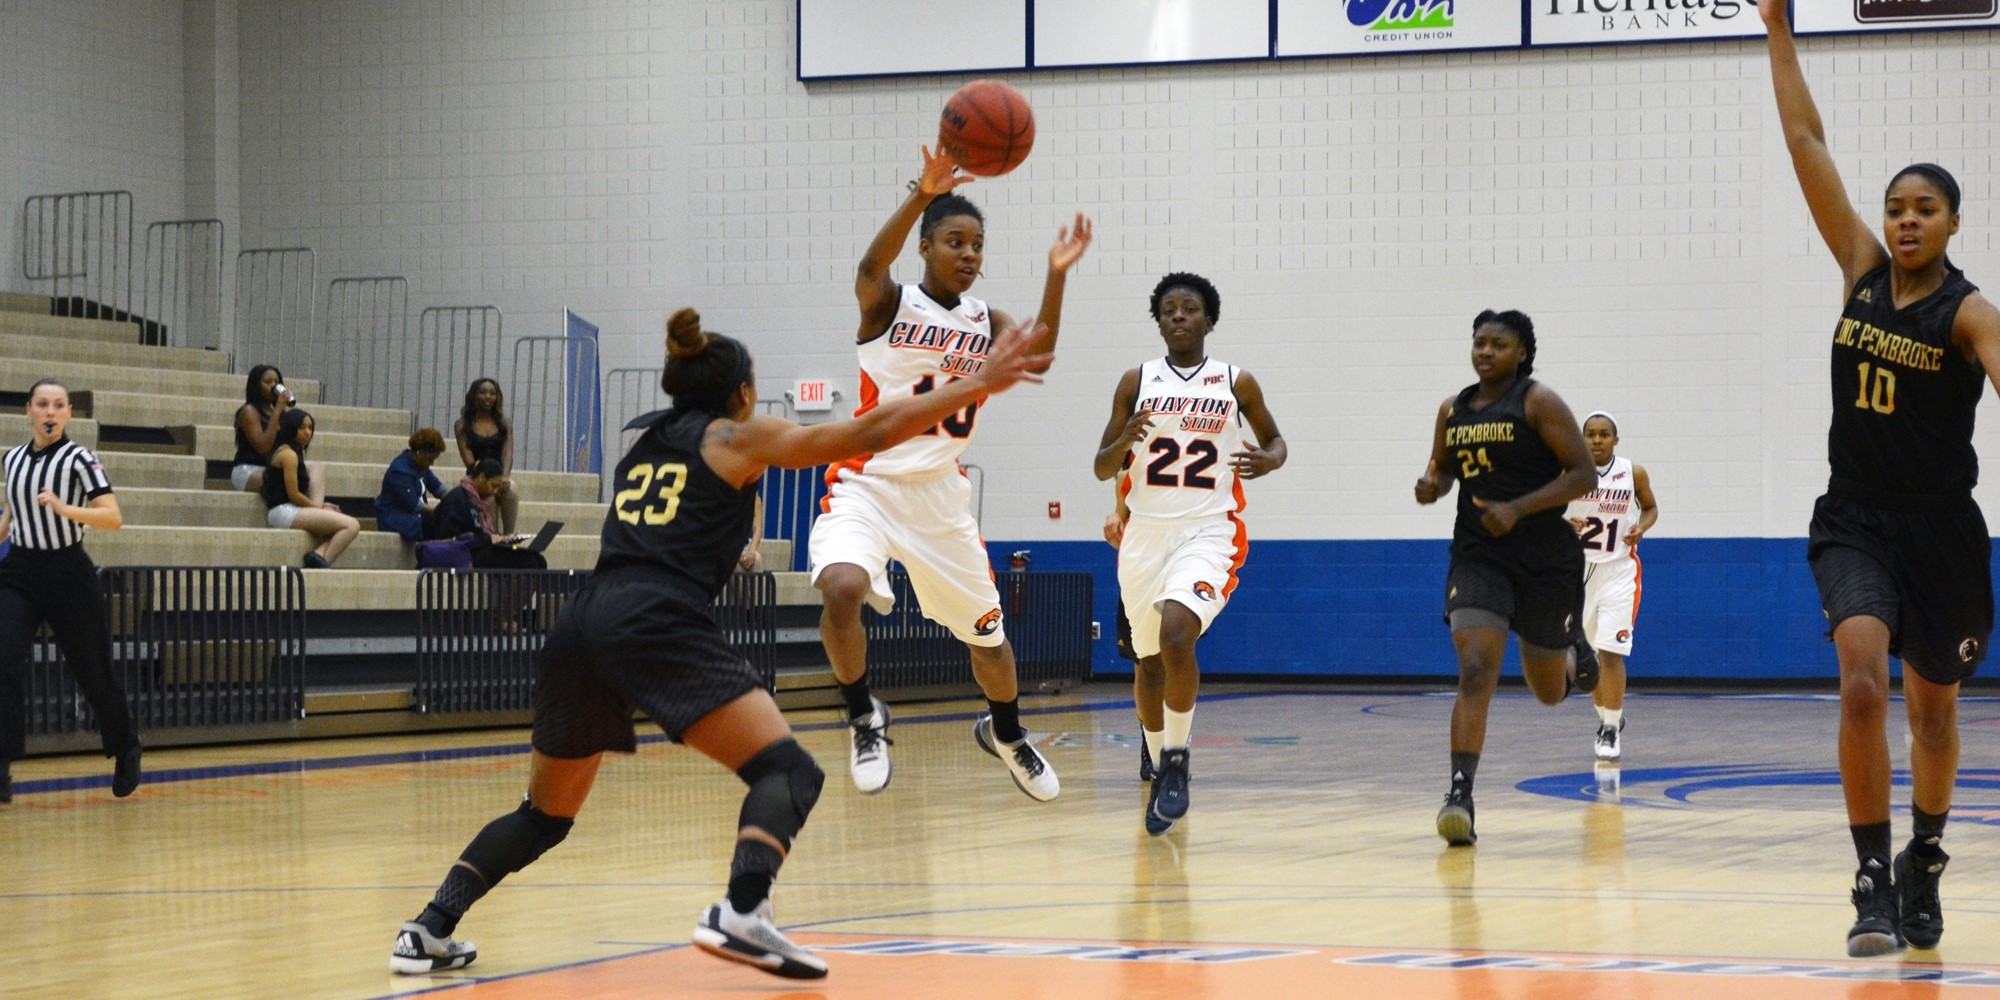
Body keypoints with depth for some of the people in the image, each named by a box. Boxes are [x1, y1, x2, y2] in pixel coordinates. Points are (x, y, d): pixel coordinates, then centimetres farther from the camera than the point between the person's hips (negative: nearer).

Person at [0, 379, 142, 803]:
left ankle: (126, 749, 33)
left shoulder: (79, 459, -9)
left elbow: (113, 518, -18)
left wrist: (65, 508, -31)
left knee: (93, 673, 8)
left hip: (67, 574, -4)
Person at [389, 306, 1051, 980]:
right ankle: (742, 913, -30)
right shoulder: (741, 437, 12)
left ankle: (429, 931, 11)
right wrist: (979, 383, 14)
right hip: (658, 626, -7)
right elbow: (870, 434, 10)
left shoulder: (643, 438, 27)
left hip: (580, 624, 7)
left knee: (546, 814, 22)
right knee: (788, 772, -6)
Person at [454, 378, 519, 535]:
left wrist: (505, 477, -22)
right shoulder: (462, 426, 6)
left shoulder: (505, 426, 14)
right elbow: (468, 458, -5)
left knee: (510, 493, -33)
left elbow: (507, 454, 0)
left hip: (499, 476, 2)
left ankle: (509, 535, -35)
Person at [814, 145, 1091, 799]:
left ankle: (1005, 732, 43)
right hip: (867, 485, -4)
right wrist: (921, 196, -47)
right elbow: (871, 266, -31)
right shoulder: (889, 304, -7)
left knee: (987, 631, 14)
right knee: (843, 589, -33)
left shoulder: (987, 324, 4)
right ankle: (865, 719, -9)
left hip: (940, 498, 4)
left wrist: (1056, 276, -32)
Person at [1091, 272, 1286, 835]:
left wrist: (1269, 461, -8)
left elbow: (1274, 439, 16)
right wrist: (1125, 441, -16)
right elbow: (1102, 469, 7)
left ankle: (1177, 759, -11)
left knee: (1176, 635, -27)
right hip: (1146, 531, 3)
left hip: (1208, 530, -3)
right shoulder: (1137, 382, 5)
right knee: (1149, 661, 12)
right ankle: (1160, 765, 33)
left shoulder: (1236, 384, 2)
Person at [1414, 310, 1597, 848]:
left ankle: (1573, 651, 49)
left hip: (1545, 557, -2)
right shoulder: (1453, 409, 8)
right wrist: (1429, 486, -2)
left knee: (1548, 692, 13)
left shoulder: (1538, 401, -7)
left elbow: (1583, 473, -11)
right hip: (1478, 556, 3)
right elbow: (1443, 470, 23)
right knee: (1475, 672, -18)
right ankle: (1460, 794, -23)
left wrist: (1517, 509, -21)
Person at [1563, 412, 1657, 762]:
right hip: (1578, 571, 2)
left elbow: (1650, 507, 10)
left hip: (1619, 572, -2)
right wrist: (1564, 525, -20)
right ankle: (1608, 717, 34)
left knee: (1610, 652, -13)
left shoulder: (1634, 474, -7)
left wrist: (1641, 528, -11)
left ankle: (1612, 730, -4)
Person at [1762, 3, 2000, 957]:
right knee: (1861, 683, -20)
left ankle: (1923, 864, 36)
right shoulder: (1861, 269, 0)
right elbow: (1806, 144, -2)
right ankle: (1873, 877, -13)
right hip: (1854, 520, 1)